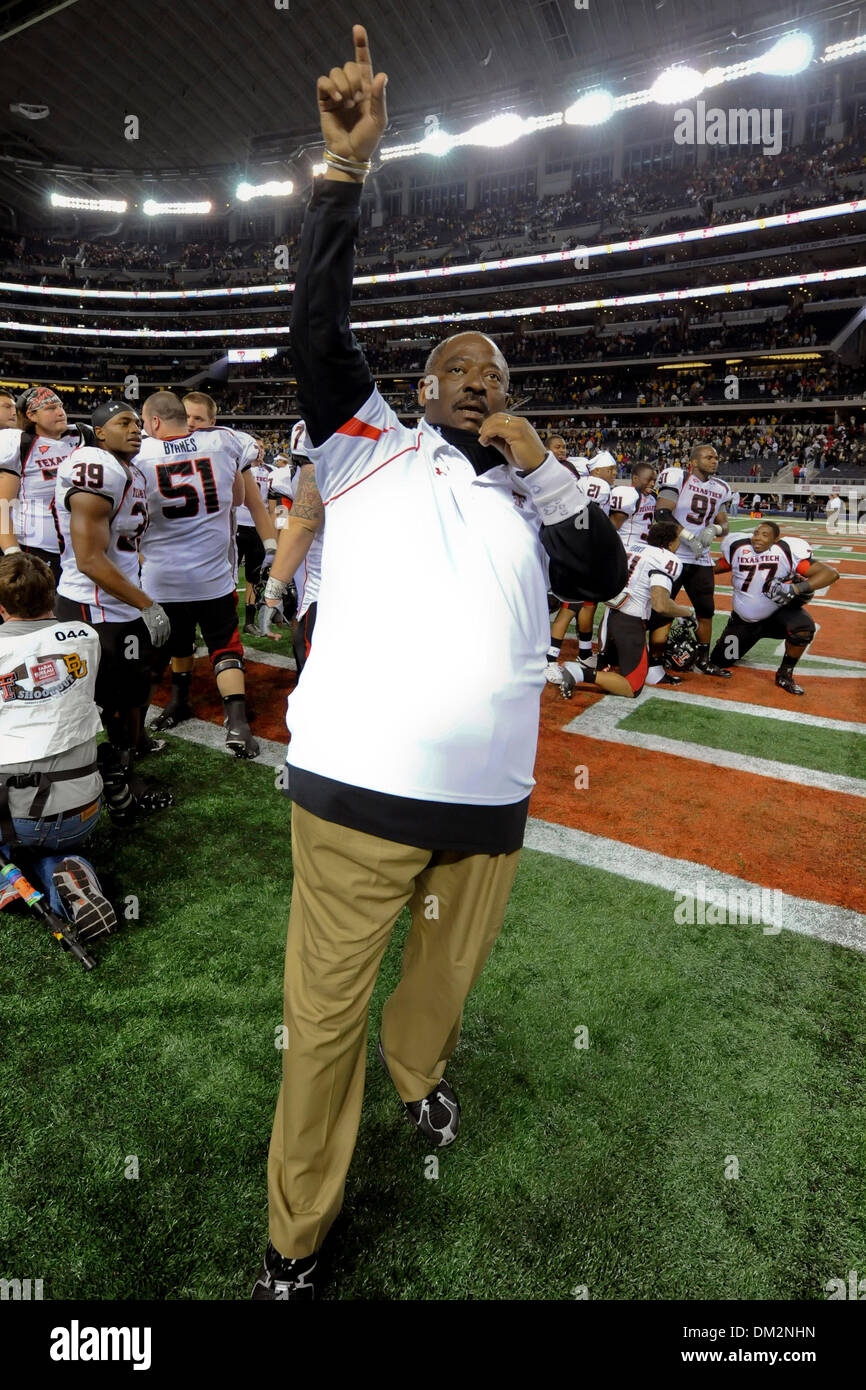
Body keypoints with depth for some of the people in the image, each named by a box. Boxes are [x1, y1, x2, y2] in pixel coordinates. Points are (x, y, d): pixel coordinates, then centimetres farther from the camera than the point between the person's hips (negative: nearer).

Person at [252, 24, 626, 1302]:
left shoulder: (526, 494, 16)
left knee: (450, 967, 22)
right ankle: (296, 1237, 29)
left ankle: (417, 1070, 55)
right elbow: (317, 324, -5)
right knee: (326, 1009, 6)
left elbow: (604, 581, 6)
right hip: (358, 787, -4)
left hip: (489, 799, 4)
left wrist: (543, 467, 1)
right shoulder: (368, 446, 7)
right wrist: (347, 168, -11)